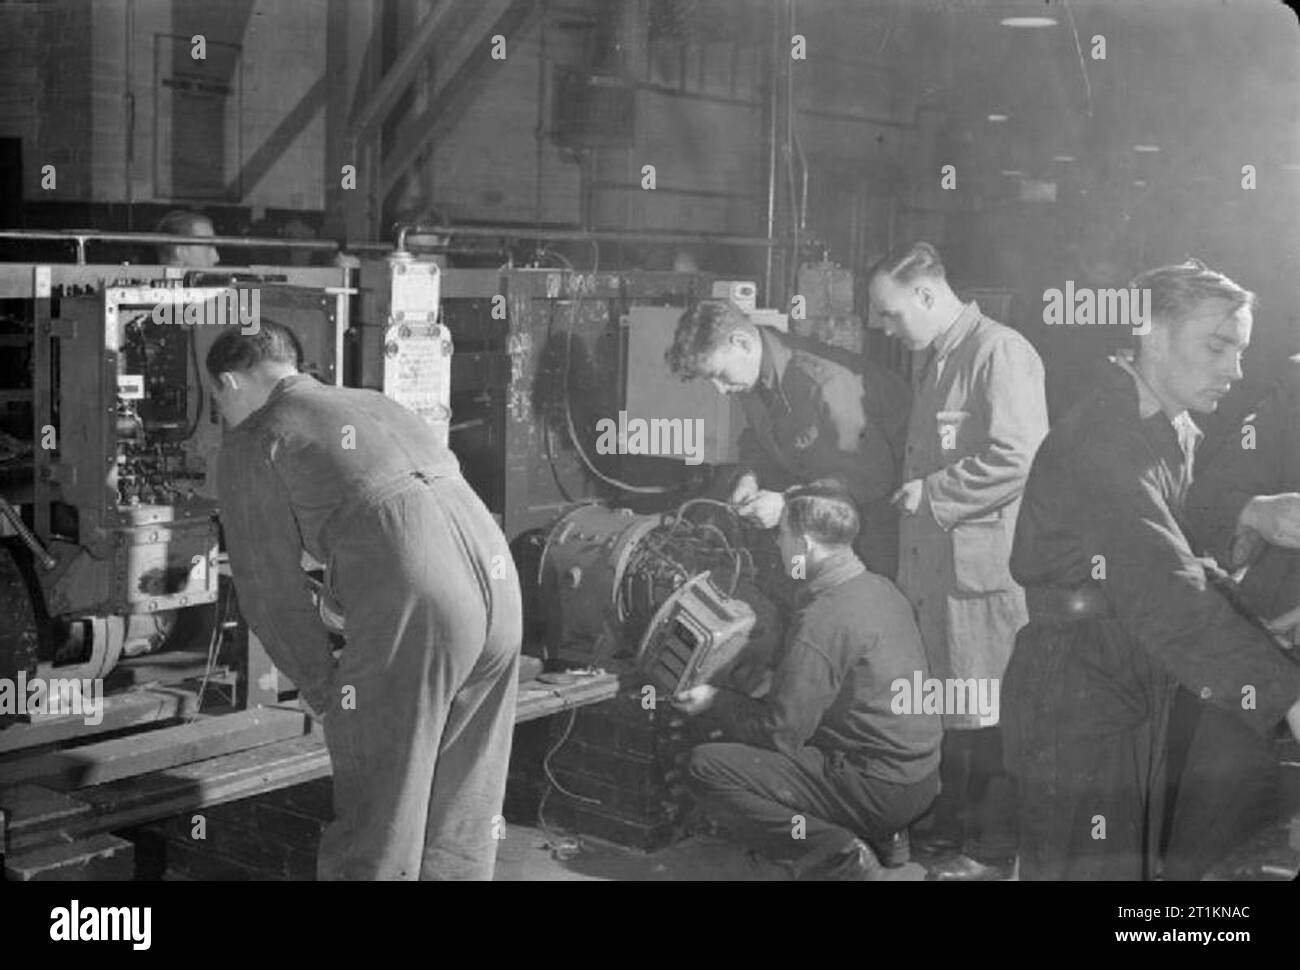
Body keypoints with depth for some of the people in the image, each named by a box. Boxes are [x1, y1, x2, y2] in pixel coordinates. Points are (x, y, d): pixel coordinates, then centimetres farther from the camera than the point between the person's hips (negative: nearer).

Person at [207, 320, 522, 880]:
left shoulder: (251, 443, 10)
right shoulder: (376, 404, 29)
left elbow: (271, 590, 6)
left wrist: (322, 689, 16)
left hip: (410, 611, -7)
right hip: (500, 586, 7)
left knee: (374, 834, 5)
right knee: (459, 830, 18)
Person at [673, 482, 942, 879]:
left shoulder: (822, 620, -21)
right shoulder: (880, 589, 7)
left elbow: (780, 734, -17)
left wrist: (716, 701, -1)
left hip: (880, 791, -9)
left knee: (706, 767, -12)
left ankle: (841, 857, -13)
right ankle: (871, 840, 15)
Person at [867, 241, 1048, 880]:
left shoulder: (999, 351, -14)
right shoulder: (939, 361, 16)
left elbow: (1015, 458, -22)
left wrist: (930, 493, -15)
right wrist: (911, 494, 12)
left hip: (979, 559, -9)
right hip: (935, 562, 9)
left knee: (982, 711, -1)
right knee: (951, 704, 17)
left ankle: (994, 849, 11)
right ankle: (953, 825, 29)